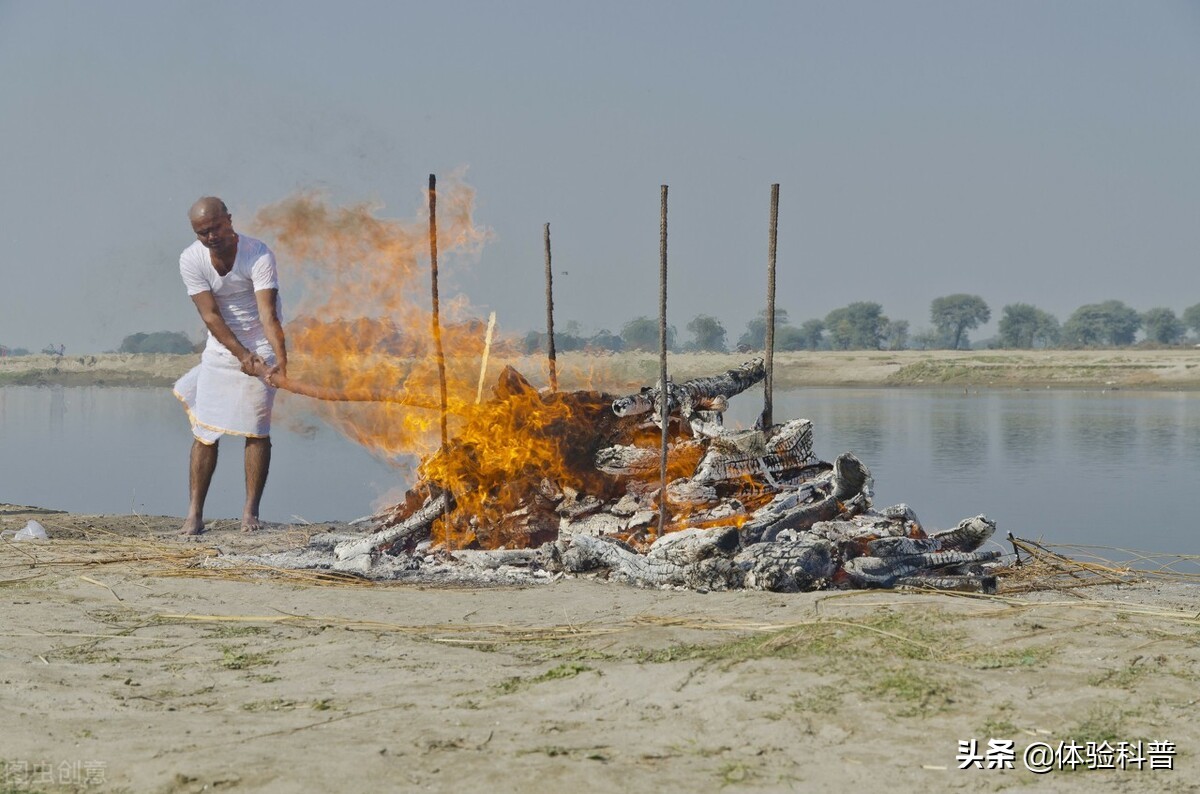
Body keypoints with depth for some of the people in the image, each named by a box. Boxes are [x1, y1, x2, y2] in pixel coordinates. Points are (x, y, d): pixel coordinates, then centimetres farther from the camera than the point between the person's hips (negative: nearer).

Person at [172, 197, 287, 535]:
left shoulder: (259, 254, -22)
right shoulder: (191, 260, -13)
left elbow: (268, 313, -31)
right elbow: (210, 315, -16)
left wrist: (280, 359, -44)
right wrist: (242, 355, -26)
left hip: (260, 347, -3)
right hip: (219, 348, 3)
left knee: (256, 429, -7)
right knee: (204, 431, -1)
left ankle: (250, 511, 3)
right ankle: (194, 515, 1)